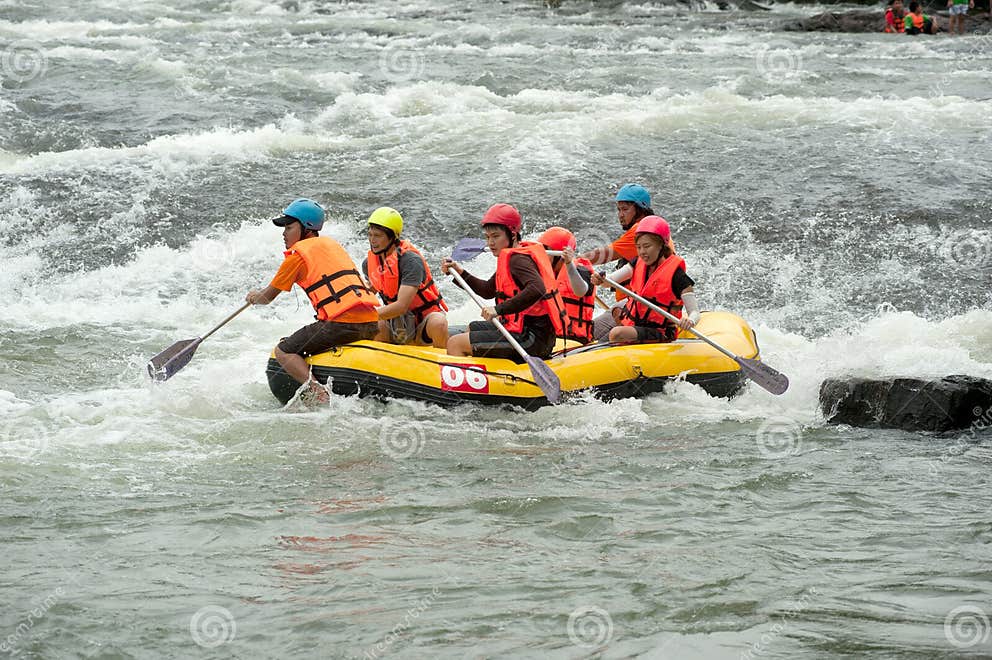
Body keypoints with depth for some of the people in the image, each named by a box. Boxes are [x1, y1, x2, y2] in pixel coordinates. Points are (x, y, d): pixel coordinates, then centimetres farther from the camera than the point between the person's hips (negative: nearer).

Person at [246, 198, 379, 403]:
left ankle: (316, 392, -23)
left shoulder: (298, 253, 2)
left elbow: (267, 297, 9)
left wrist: (254, 297, 33)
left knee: (284, 351, -1)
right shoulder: (331, 244, 23)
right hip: (372, 324, 8)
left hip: (343, 323, -8)